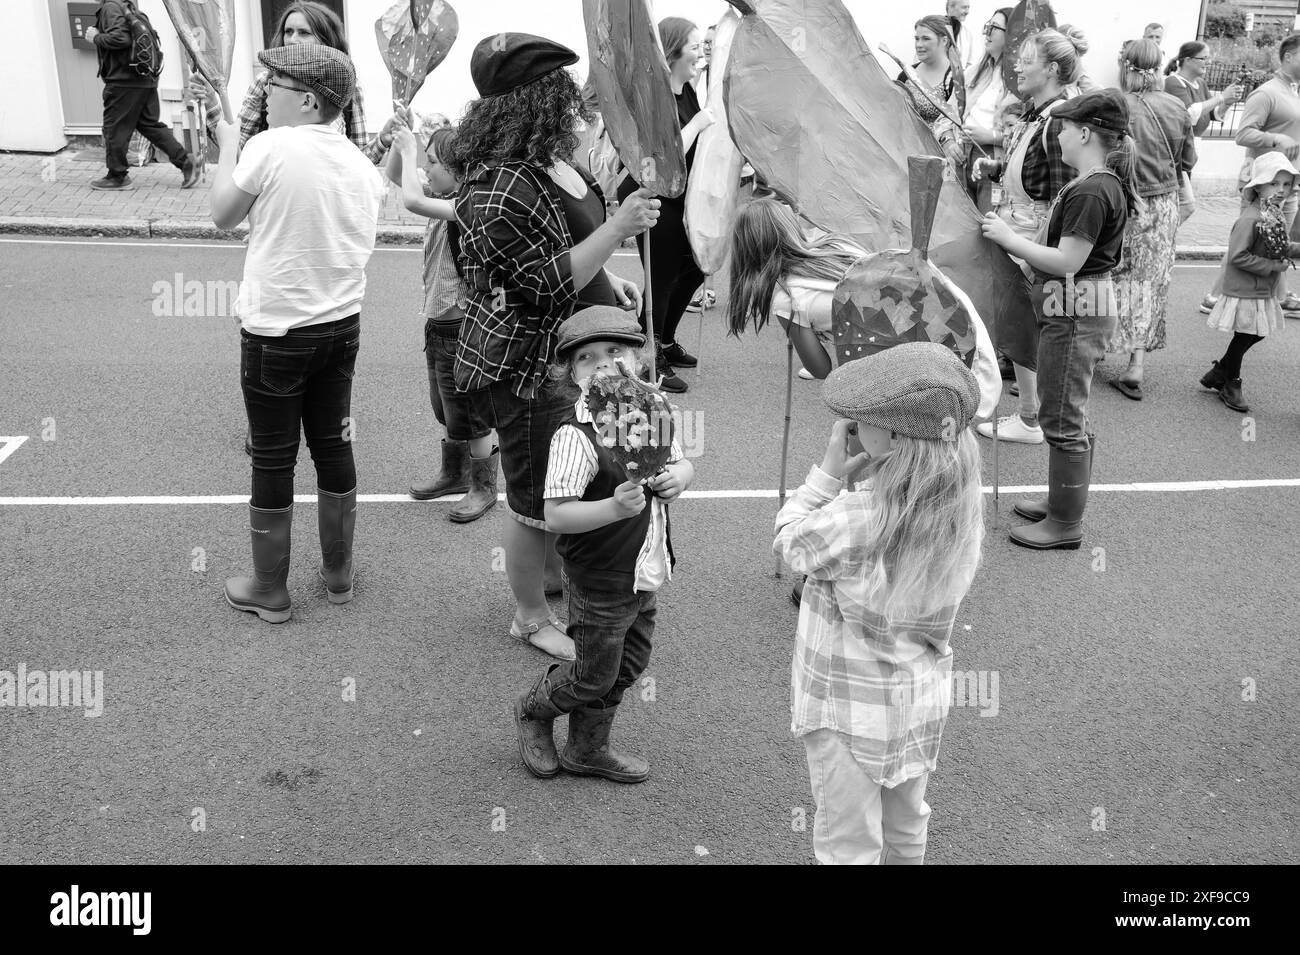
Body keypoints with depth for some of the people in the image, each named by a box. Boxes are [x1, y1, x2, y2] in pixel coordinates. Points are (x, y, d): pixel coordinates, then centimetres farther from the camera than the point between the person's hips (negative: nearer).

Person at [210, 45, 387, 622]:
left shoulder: (271, 146, -16)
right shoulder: (362, 166, 2)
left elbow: (224, 215, -3)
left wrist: (228, 147, 10)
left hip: (276, 331, -5)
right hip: (342, 326, 6)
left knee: (273, 460, 6)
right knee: (334, 447, 16)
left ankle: (269, 591, 18)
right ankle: (338, 575, 28)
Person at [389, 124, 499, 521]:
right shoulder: (446, 199, 5)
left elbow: (412, 201, -33)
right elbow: (394, 176, 15)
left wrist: (410, 150, -21)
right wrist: (398, 140, -3)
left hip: (461, 327, -9)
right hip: (438, 321, 9)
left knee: (469, 414, 3)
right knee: (446, 410, 22)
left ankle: (483, 488, 18)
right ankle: (454, 475, 38)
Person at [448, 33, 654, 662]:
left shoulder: (547, 161, 5)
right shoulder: (503, 189, -27)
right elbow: (547, 285, -28)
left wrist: (608, 278, 13)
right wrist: (618, 229, -30)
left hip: (568, 355, 10)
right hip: (527, 369, -10)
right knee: (538, 501, 7)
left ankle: (551, 573, 49)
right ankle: (531, 618, 27)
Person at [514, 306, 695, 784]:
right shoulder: (575, 437, -25)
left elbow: (681, 461, 14)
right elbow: (556, 515, -28)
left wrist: (677, 477, -9)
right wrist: (615, 507, -40)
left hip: (644, 574, 7)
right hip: (600, 584, -7)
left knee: (629, 666, 20)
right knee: (595, 677, 10)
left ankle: (587, 750, 41)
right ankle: (532, 711, 41)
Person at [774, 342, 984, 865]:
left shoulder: (854, 518, -32)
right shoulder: (964, 507, -14)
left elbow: (787, 542, -14)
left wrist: (829, 470, -13)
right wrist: (859, 475, -9)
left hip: (851, 709, -6)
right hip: (923, 700, 6)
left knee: (849, 846, 14)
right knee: (906, 828, 29)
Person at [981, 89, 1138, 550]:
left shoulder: (1089, 192, -21)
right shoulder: (1106, 185, 12)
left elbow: (1067, 261, -24)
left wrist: (1008, 238, -16)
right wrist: (1013, 239, 7)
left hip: (1075, 312, -11)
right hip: (1079, 308, 11)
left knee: (1063, 420, -1)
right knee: (1069, 415, 20)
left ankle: (1065, 525, 8)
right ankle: (1063, 501, 33)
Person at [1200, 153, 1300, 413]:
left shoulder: (1276, 215, 6)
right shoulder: (1250, 219, -23)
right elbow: (1238, 256, -26)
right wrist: (1272, 266, -22)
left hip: (1264, 292, 9)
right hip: (1244, 292, -9)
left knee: (1255, 335, 16)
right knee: (1244, 339, 4)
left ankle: (1218, 374, 32)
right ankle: (1230, 386, 23)